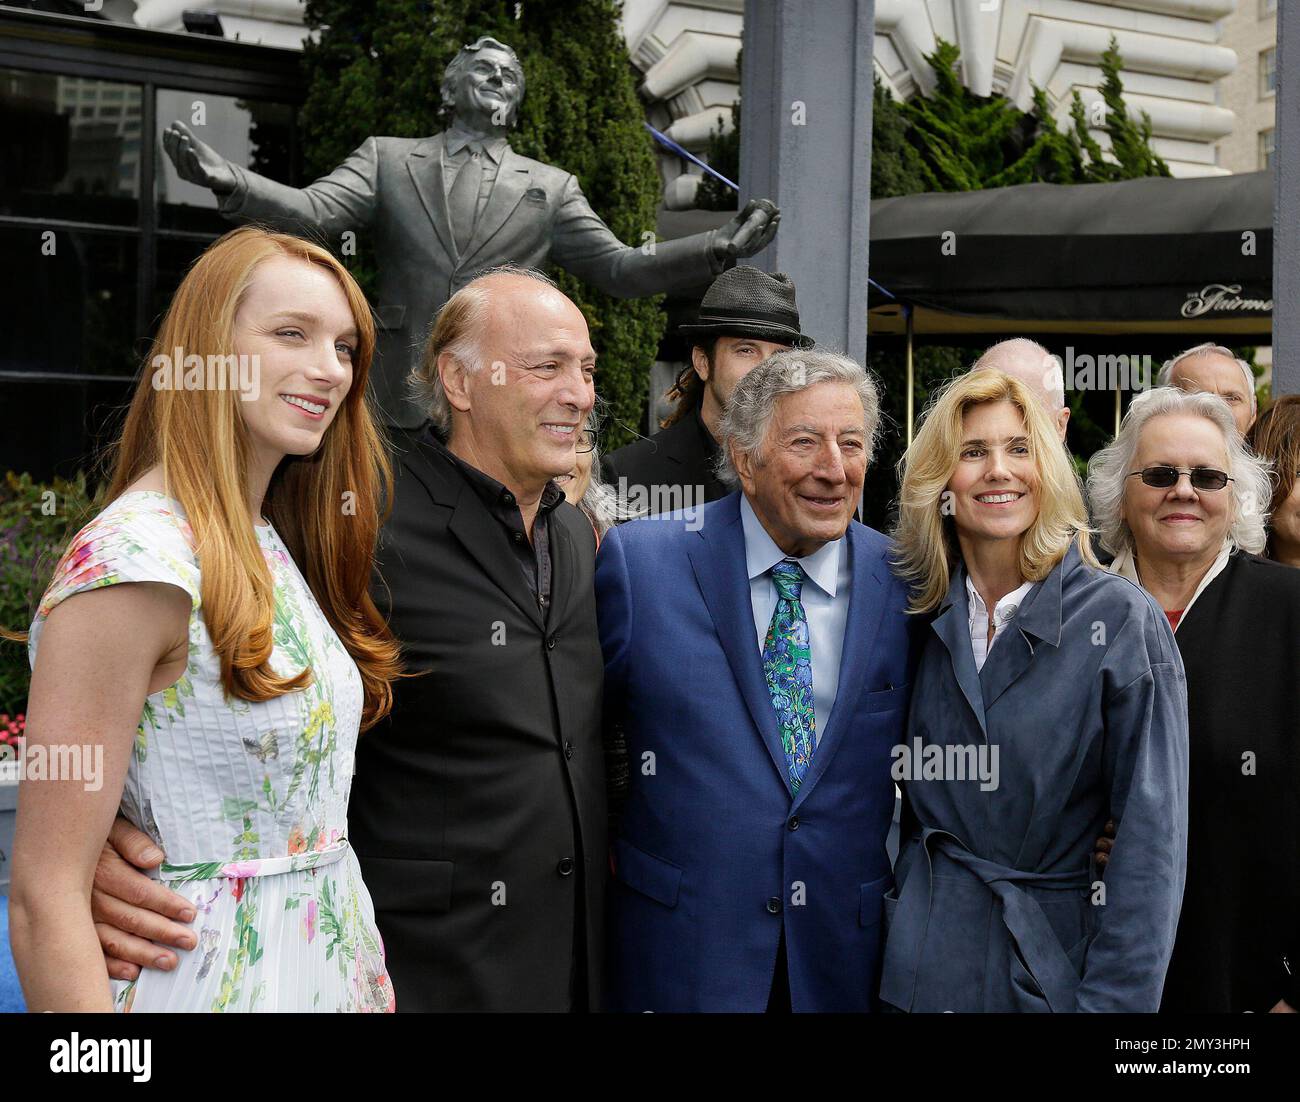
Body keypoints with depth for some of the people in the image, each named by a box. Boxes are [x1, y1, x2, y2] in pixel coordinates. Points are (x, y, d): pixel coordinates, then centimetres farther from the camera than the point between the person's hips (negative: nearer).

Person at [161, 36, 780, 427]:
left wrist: (720, 248, -4)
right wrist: (229, 181, -20)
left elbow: (618, 269, 11)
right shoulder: (387, 160, 14)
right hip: (398, 404, 0)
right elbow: (313, 213, 0)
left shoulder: (551, 187, 16)